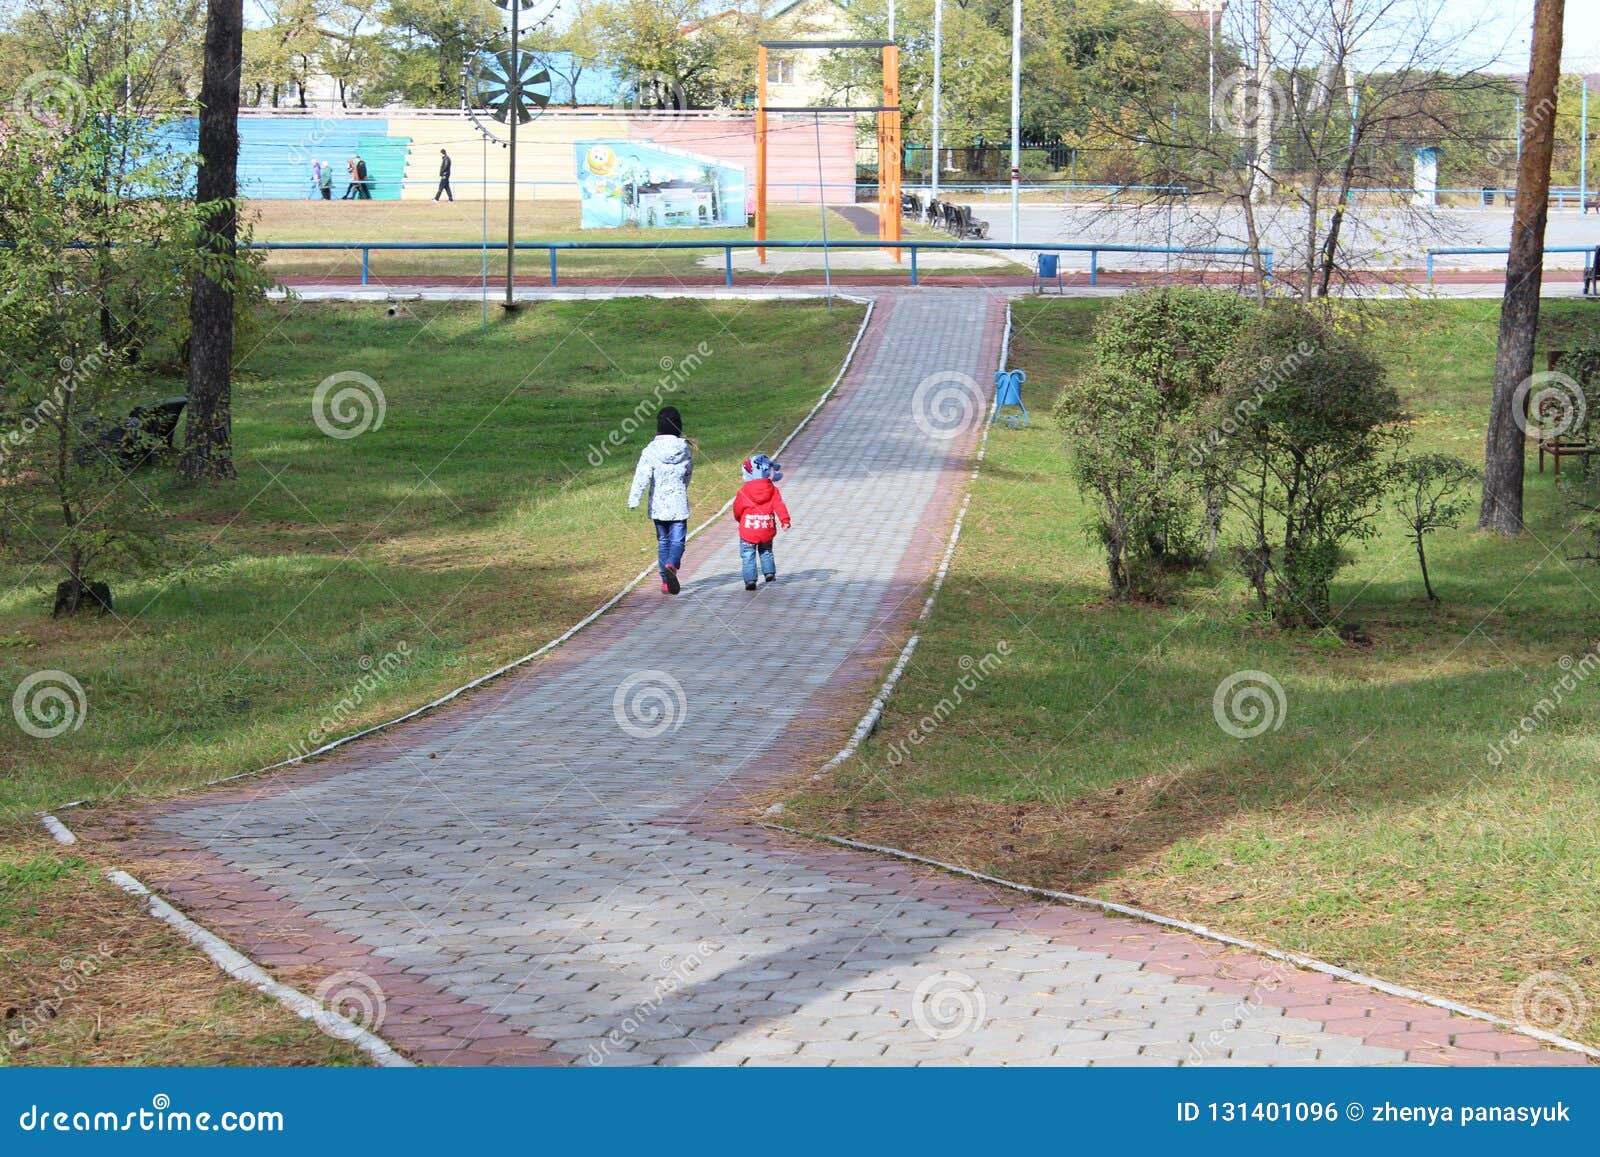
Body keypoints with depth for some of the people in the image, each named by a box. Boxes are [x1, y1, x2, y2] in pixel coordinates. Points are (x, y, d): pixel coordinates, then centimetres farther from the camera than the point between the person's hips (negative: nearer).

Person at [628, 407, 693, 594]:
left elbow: (642, 476, -17)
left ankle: (666, 582, 16)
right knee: (677, 540, 0)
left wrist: (633, 500, -19)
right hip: (679, 503, 0)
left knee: (663, 541, 13)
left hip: (658, 505, 0)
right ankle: (672, 565, -31)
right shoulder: (685, 450, -2)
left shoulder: (651, 450, -9)